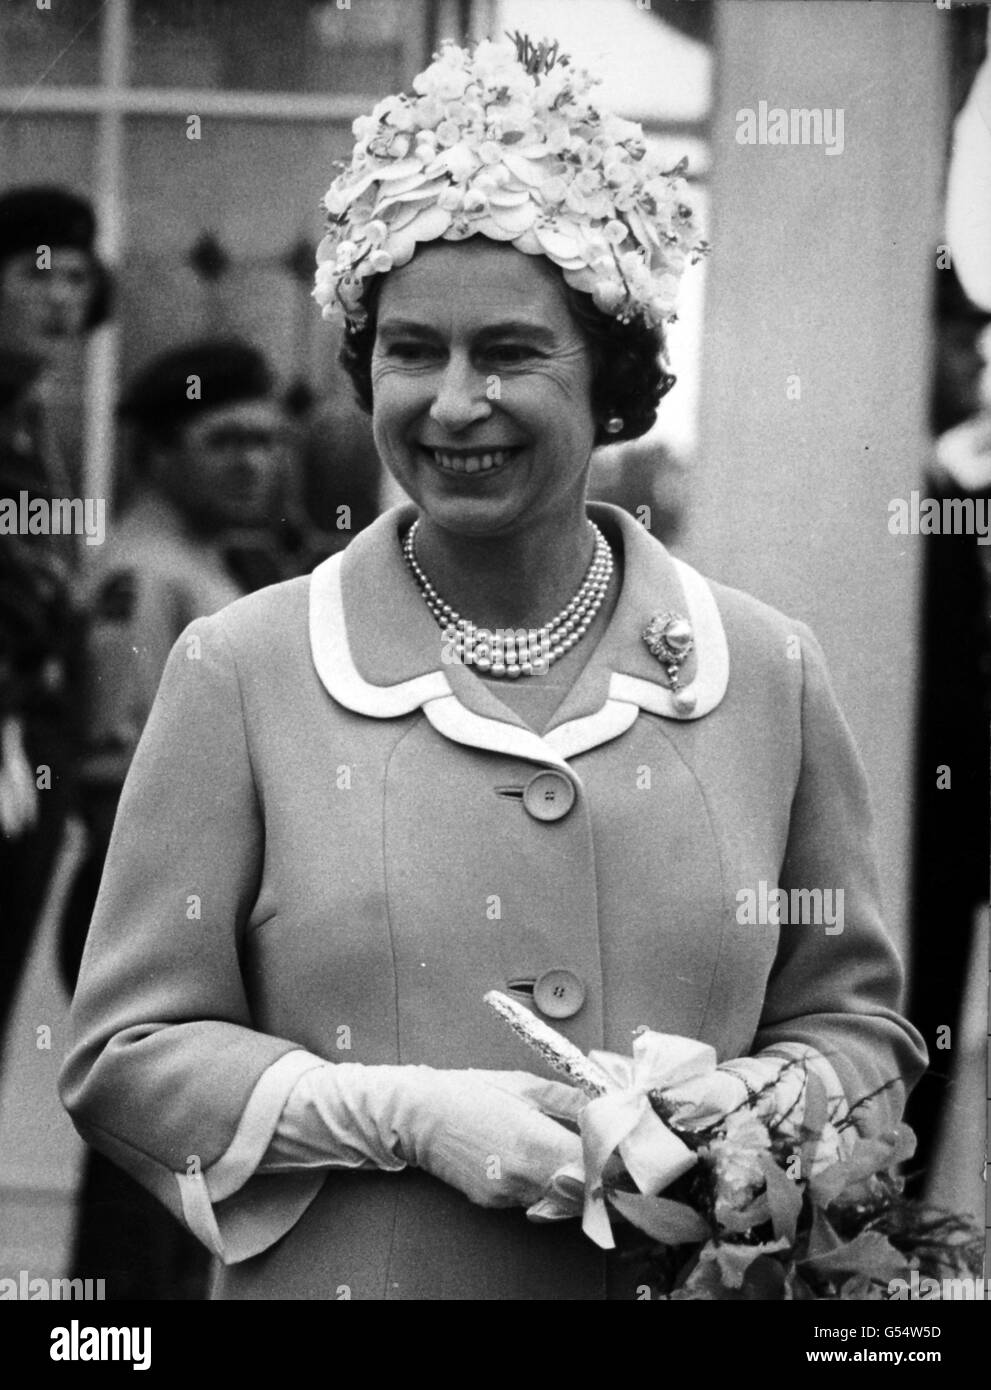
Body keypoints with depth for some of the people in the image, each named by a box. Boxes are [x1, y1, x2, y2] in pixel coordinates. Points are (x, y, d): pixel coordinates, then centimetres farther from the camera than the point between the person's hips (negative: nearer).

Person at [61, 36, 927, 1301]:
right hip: (339, 1283, -1)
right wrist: (406, 1117, -17)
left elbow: (856, 1018, 7)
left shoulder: (768, 674, -1)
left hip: (688, 1281, 2)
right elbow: (128, 1051, -5)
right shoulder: (242, 672, -6)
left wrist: (750, 1109, -13)